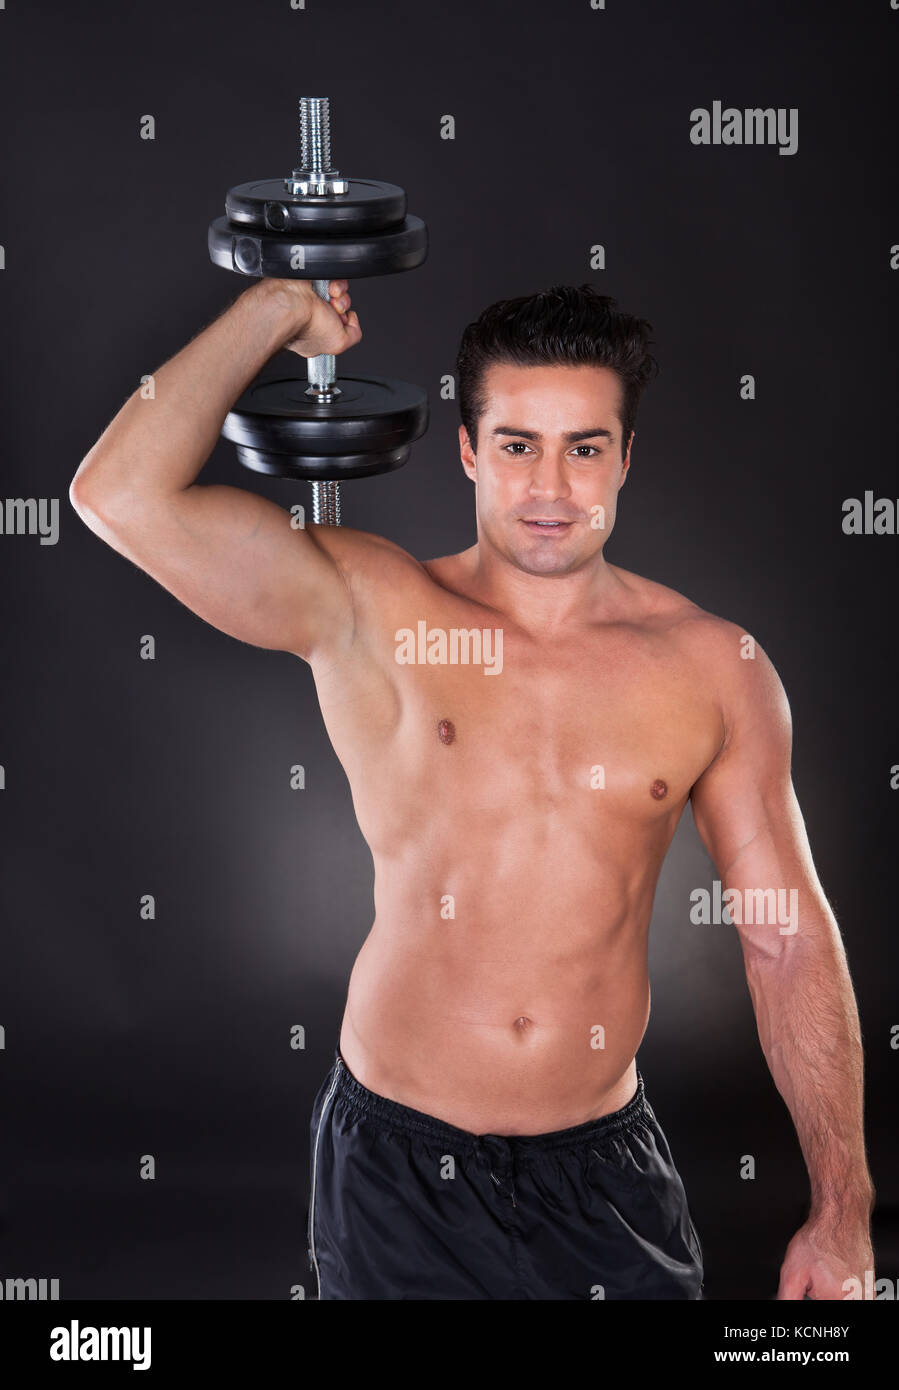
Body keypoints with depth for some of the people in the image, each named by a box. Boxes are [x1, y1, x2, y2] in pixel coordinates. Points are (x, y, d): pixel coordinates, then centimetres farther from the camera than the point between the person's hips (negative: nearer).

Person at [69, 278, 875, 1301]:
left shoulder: (714, 669, -3)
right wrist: (277, 309, -10)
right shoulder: (367, 612, -7)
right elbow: (121, 495, -20)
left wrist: (842, 1211, 0)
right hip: (397, 1165, -1)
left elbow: (790, 941, 2)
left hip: (605, 1169, 2)